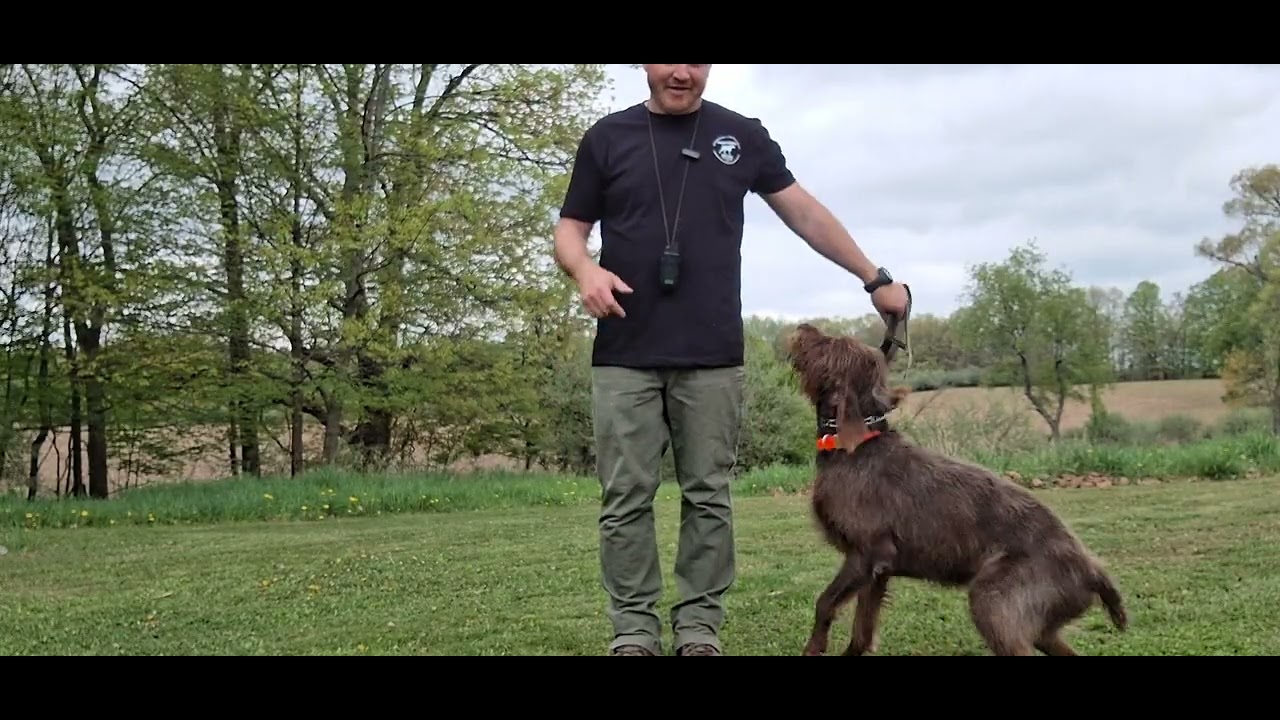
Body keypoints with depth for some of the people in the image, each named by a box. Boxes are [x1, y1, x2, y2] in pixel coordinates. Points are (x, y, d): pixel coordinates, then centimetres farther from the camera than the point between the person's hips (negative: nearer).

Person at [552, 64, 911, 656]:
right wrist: (584, 270, -13)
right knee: (626, 500, -1)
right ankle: (634, 630, 7)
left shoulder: (741, 136, 10)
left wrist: (874, 278, 13)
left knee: (708, 497, 2)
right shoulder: (607, 138, 9)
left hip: (712, 358, 0)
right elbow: (569, 229, 10)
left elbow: (804, 213, 14)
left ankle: (700, 627, 10)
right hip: (624, 357, 0)